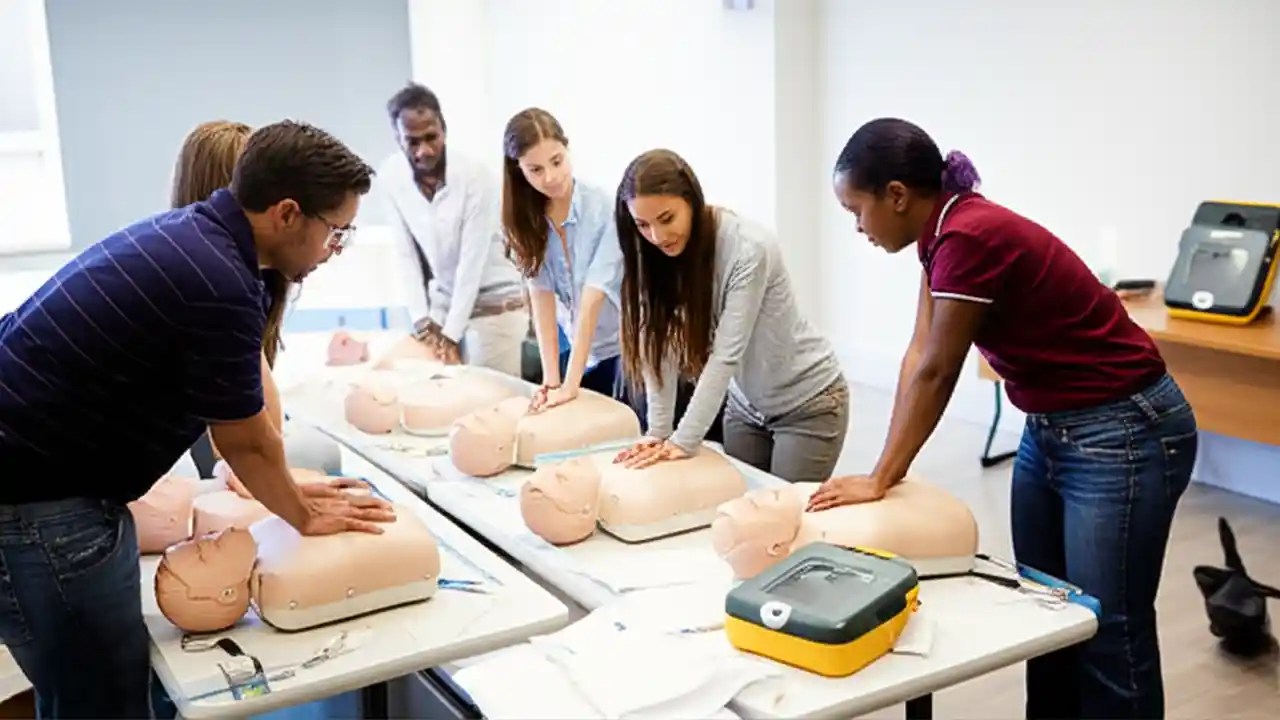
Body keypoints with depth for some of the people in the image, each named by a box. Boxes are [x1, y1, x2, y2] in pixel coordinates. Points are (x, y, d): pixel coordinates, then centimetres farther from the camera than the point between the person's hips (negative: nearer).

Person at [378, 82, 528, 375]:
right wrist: (420, 316, -8)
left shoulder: (475, 176, -21)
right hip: (443, 301, 4)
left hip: (494, 304, -4)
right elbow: (406, 254, -3)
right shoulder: (390, 177, -9)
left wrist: (451, 334, -18)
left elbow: (472, 261, -19)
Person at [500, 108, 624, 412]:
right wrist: (550, 379, -21)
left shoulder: (606, 209, -21)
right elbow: (541, 295, -13)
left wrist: (571, 384, -29)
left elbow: (593, 298, -25)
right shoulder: (524, 219, -6)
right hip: (575, 347, 4)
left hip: (626, 348, -4)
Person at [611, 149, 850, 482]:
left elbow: (727, 354, -29)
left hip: (806, 404, -5)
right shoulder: (657, 252, -8)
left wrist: (684, 442, -30)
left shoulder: (749, 248, -27)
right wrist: (658, 433, -16)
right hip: (745, 404, 5)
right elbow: (661, 345, -11)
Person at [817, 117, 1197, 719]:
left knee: (1108, 634, 0)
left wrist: (880, 479, -10)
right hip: (1049, 429, 10)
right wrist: (886, 471, -2)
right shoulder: (946, 233, 3)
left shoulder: (972, 237, -25)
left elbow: (936, 374, -20)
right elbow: (918, 356, 1)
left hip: (1122, 433, -9)